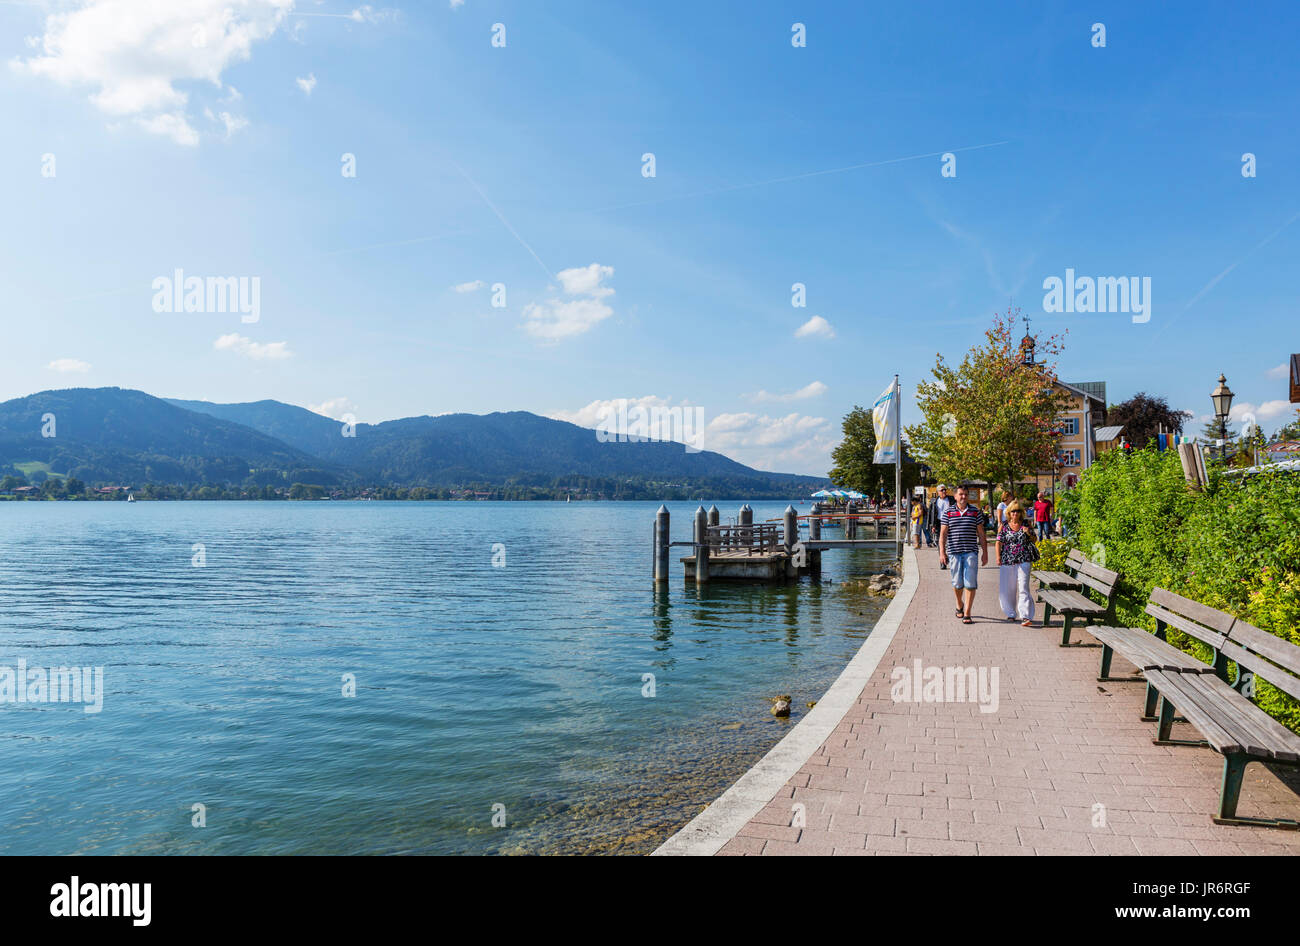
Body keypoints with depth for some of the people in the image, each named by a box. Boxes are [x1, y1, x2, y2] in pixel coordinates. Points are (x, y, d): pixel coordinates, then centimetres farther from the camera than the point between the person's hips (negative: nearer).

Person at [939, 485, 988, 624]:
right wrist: (942, 553, -6)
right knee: (957, 583, 7)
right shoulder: (948, 513, 4)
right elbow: (943, 534, 3)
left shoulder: (975, 512, 6)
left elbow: (981, 534, 9)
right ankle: (960, 605, 35)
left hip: (971, 552, 0)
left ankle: (967, 614, -4)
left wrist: (985, 553, 6)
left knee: (970, 583, -7)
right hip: (954, 552, 0)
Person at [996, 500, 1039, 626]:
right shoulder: (1004, 527, 6)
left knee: (1023, 588, -11)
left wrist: (1028, 533, -8)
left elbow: (1034, 540, 13)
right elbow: (999, 543, 4)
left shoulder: (1026, 524, 7)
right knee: (1007, 588, 7)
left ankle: (1026, 617, -15)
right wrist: (998, 556, -10)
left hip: (1024, 560, -1)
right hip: (1007, 561, 2)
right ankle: (1011, 613, 25)